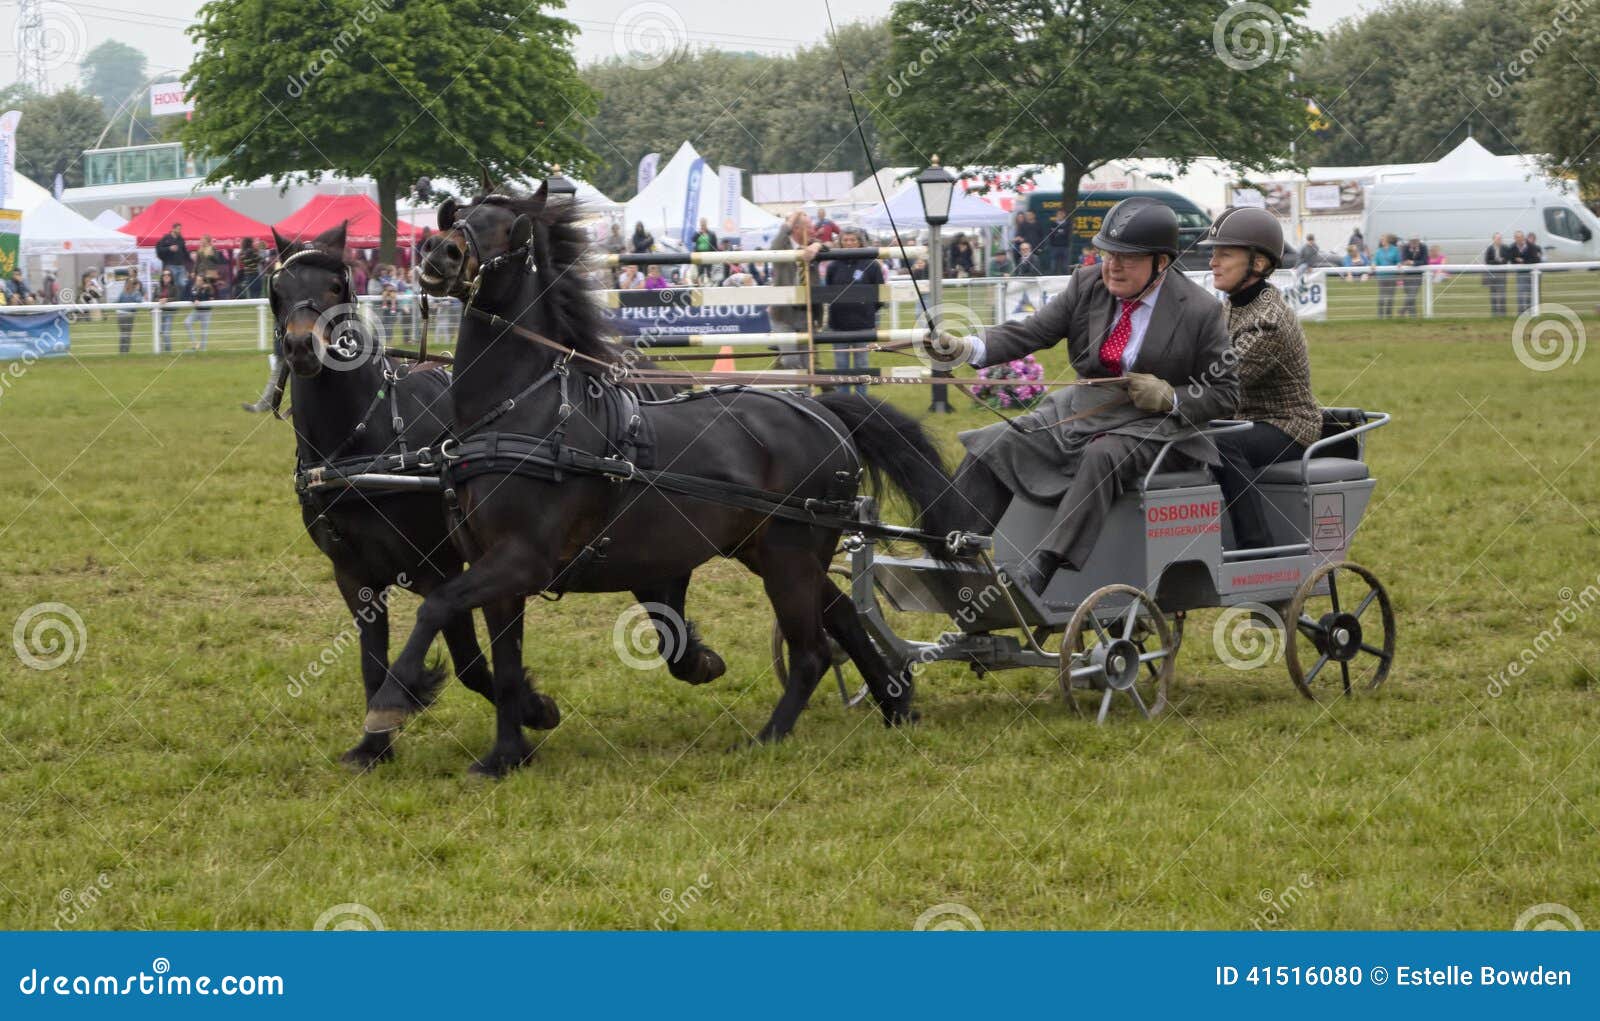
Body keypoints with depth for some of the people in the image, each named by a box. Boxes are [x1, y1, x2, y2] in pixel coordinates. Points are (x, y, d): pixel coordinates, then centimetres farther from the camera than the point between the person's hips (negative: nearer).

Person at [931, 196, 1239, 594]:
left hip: (1150, 426, -5)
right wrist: (968, 349, -22)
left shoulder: (1199, 310, -9)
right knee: (991, 445, -12)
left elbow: (1225, 393, -2)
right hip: (1080, 412, 6)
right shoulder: (1087, 285, 2)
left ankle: (1039, 570, -44)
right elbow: (1030, 333, -5)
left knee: (1103, 457, -38)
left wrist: (1172, 398, -20)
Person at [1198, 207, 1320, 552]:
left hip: (1287, 428, -10)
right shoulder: (1236, 306, 10)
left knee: (1221, 446, -35)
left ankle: (1256, 546, -33)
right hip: (1250, 422, 10)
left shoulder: (1270, 319, -21)